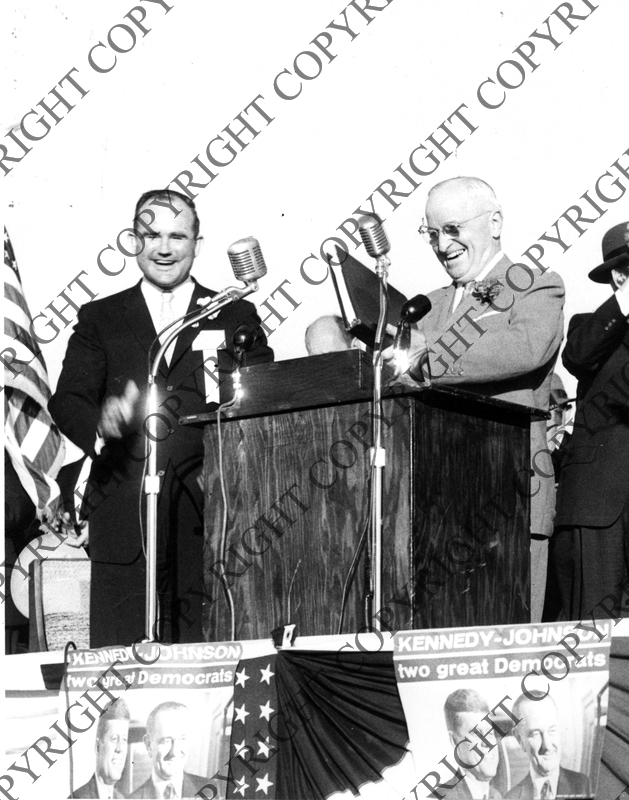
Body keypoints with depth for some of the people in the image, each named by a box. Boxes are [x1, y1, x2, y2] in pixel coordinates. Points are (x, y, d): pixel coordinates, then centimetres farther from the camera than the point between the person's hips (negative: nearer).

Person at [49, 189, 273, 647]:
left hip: (212, 516, 0)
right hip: (124, 517, 0)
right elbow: (67, 400, 5)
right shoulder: (100, 319, 15)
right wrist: (101, 424, -17)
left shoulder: (236, 317, 15)